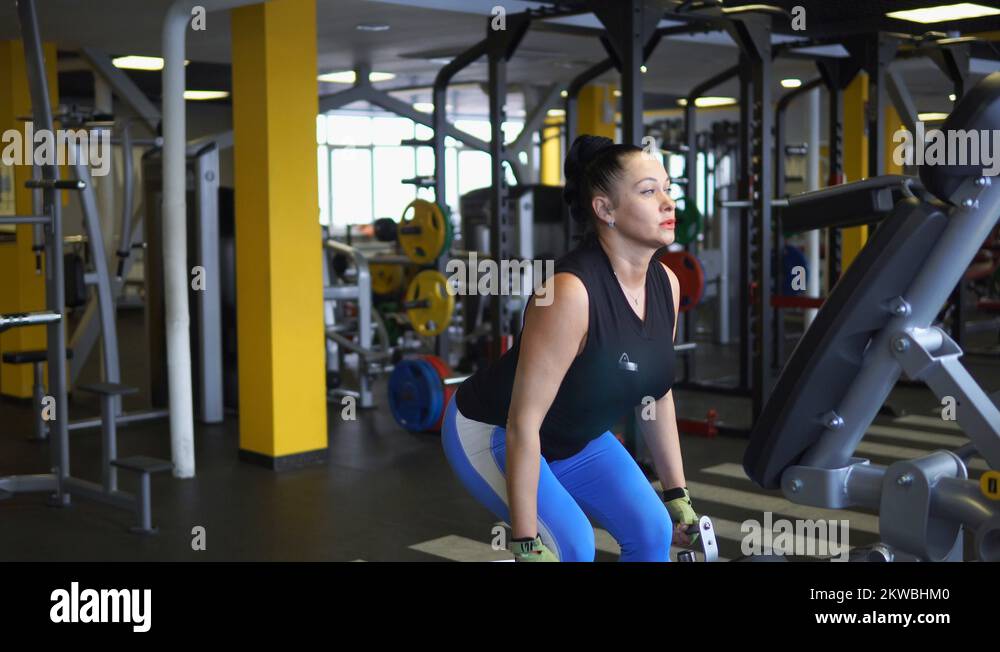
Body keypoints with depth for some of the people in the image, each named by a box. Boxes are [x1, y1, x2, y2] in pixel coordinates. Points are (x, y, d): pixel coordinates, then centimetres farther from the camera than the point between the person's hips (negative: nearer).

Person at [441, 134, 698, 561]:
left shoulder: (666, 285, -10)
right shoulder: (571, 292, -33)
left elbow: (656, 394, 4)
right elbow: (523, 422, -32)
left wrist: (677, 495, 6)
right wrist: (526, 543, -30)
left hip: (575, 437, 8)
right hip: (493, 432, -7)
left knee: (652, 531, -4)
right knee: (571, 543, -23)